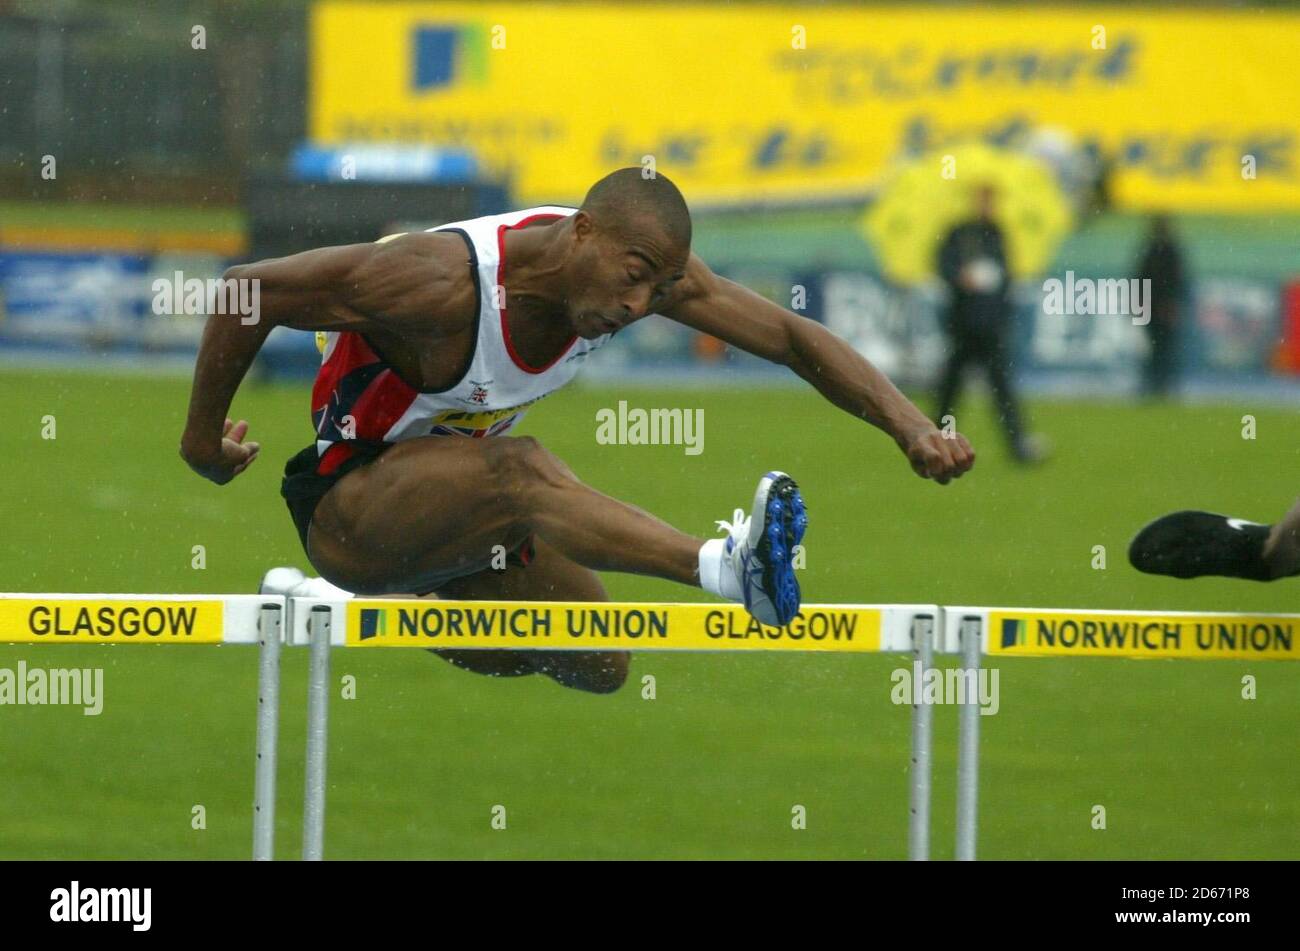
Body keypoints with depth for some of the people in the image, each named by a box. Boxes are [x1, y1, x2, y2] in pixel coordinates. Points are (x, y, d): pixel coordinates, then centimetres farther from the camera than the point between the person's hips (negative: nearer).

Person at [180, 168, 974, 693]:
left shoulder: (643, 263, -13)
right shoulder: (444, 281, -31)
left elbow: (790, 337, -9)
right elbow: (249, 294, -24)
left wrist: (909, 425, -22)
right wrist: (203, 441, -12)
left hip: (456, 506, 8)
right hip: (346, 510, -8)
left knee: (599, 672, 6)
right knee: (518, 470, -37)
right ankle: (724, 565, -58)